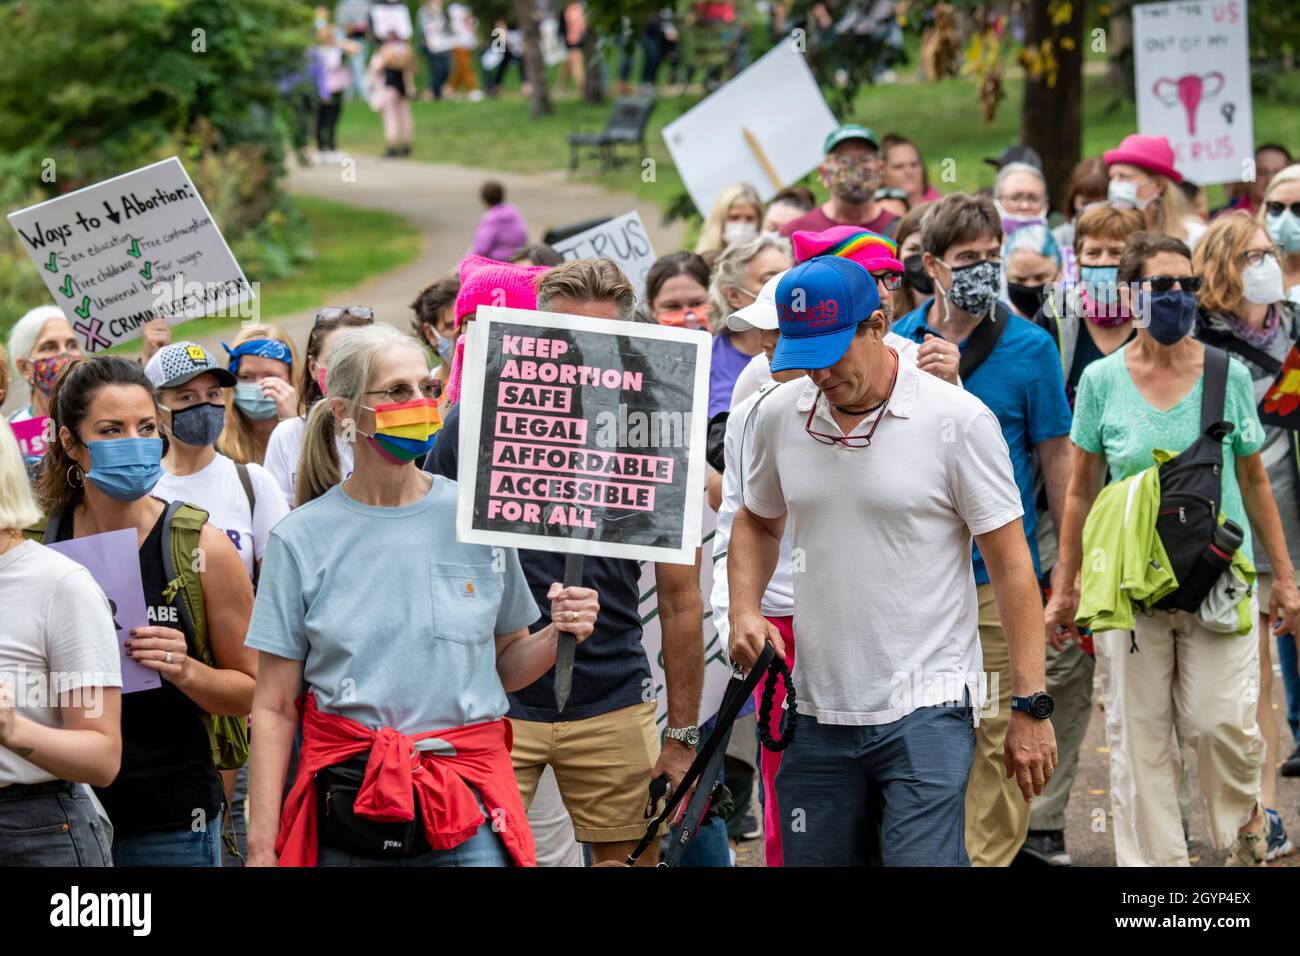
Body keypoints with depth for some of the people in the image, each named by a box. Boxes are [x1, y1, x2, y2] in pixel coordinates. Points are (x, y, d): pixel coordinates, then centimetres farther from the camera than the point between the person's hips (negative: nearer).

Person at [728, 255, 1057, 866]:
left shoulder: (958, 420, -9)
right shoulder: (780, 415, 5)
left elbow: (1011, 565, -5)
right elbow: (757, 523, 24)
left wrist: (1030, 706, -7)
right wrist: (745, 611, 5)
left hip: (927, 711, -5)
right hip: (817, 711, 5)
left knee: (920, 861, -17)